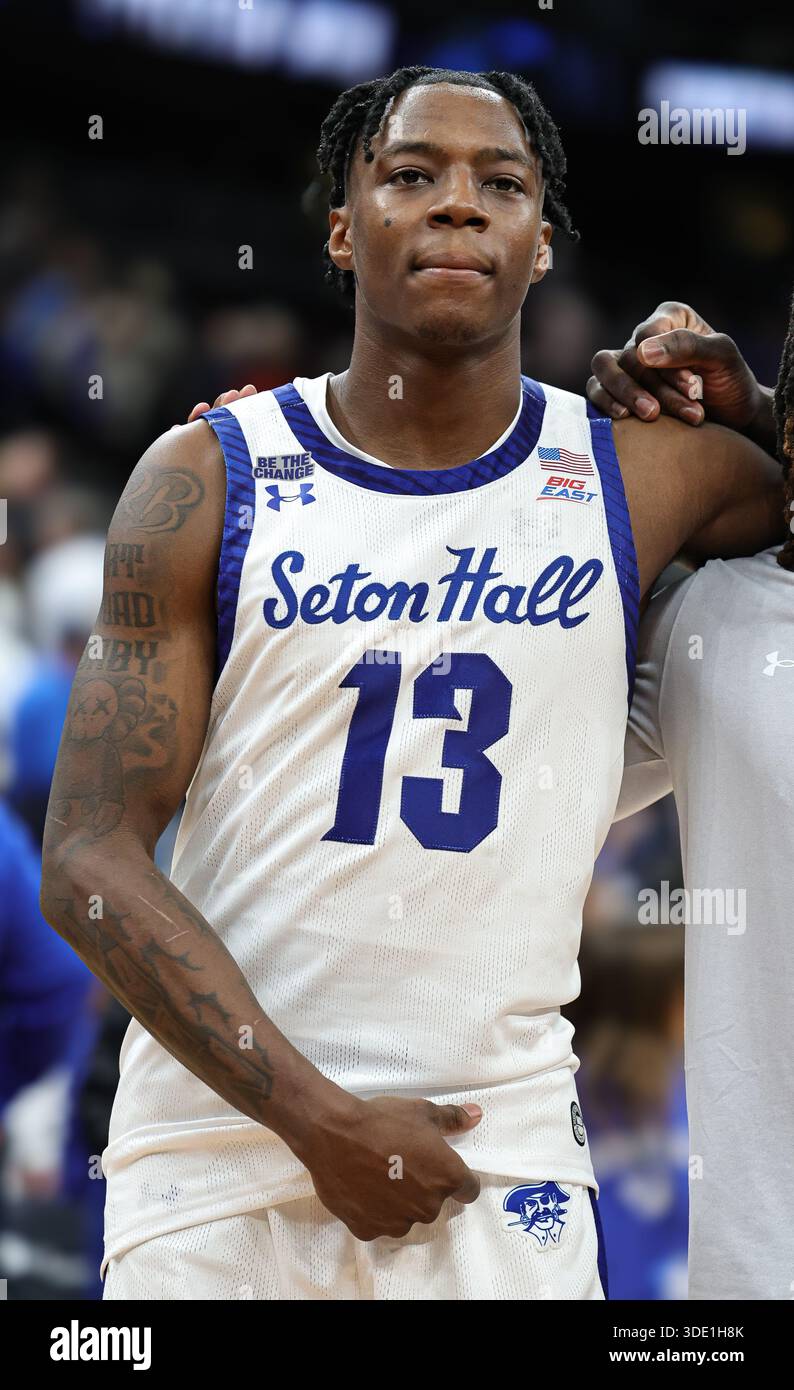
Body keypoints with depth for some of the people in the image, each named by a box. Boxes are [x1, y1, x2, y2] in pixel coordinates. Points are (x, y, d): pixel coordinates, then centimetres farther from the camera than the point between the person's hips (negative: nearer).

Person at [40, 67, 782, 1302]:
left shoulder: (647, 478, 4)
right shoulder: (209, 481, 0)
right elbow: (88, 860, -5)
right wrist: (316, 1115, -14)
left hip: (499, 1164, 1)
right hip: (219, 1141, -1)